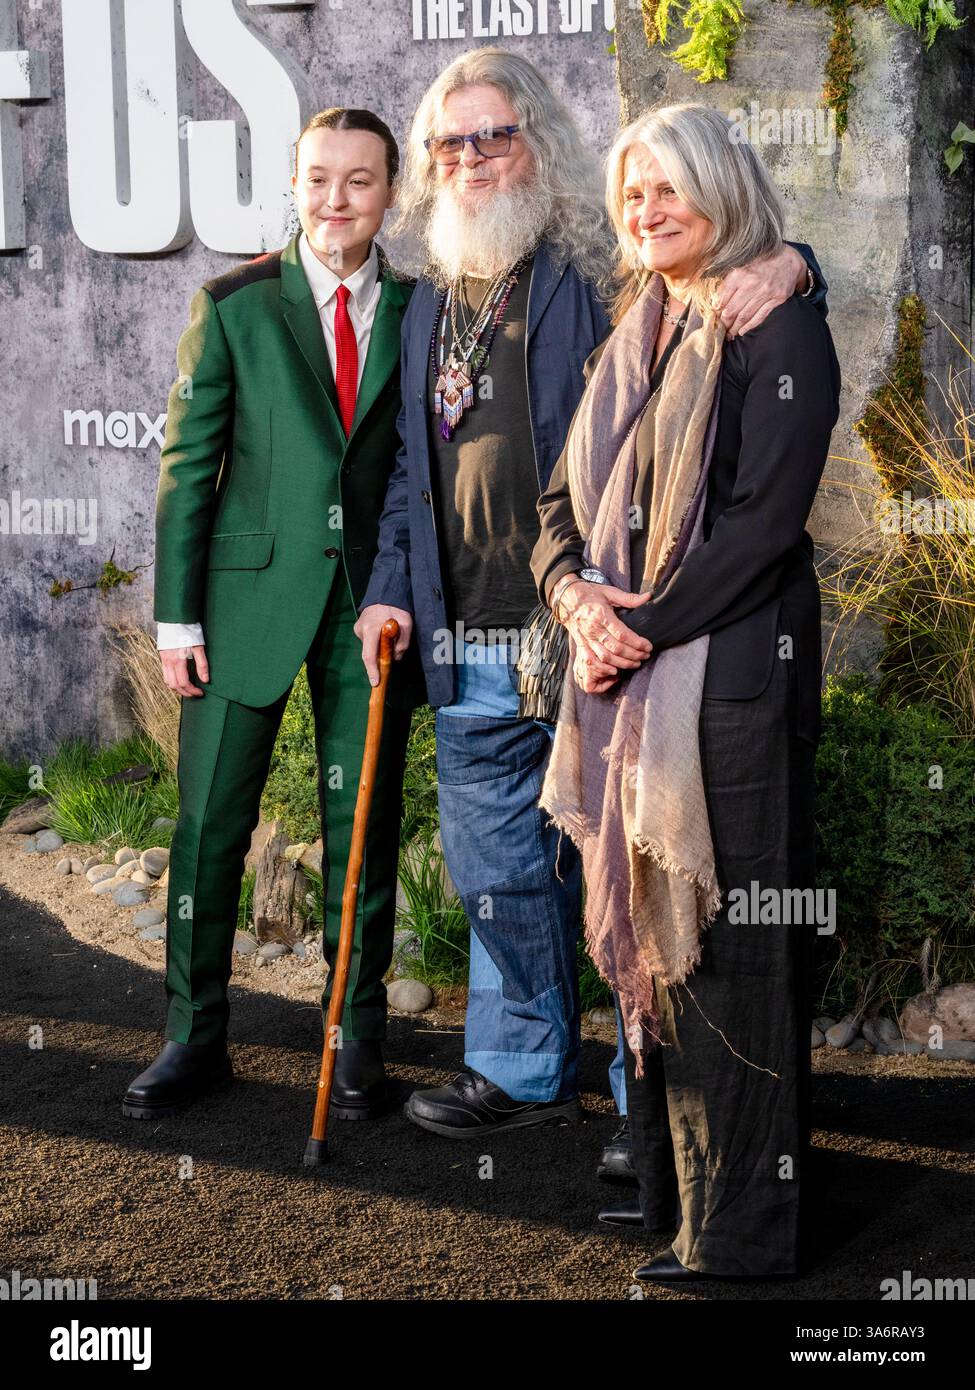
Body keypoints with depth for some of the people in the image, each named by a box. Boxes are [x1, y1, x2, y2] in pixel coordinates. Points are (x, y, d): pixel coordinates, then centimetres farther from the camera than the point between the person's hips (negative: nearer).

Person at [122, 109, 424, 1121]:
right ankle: (194, 1039, 18)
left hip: (374, 600, 1)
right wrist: (177, 614, -4)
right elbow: (188, 464, 1)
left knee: (364, 826, 7)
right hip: (251, 592, -1)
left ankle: (358, 1040, 21)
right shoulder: (233, 305, 2)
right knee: (210, 823, 3)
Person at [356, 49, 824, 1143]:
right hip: (476, 639, 6)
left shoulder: (598, 270, -2)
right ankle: (523, 1067, 28)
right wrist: (389, 588, 14)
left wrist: (786, 264, -22)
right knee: (496, 860, 12)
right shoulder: (432, 302, 17)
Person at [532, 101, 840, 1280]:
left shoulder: (778, 332, -6)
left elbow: (764, 518, -15)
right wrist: (578, 598, -6)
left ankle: (739, 1229, 6)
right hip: (627, 678, 8)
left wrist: (645, 625, -16)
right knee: (645, 928, 13)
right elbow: (563, 505, 14)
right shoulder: (633, 341, 17)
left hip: (733, 674, -8)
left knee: (723, 942, -4)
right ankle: (664, 1181, 27)